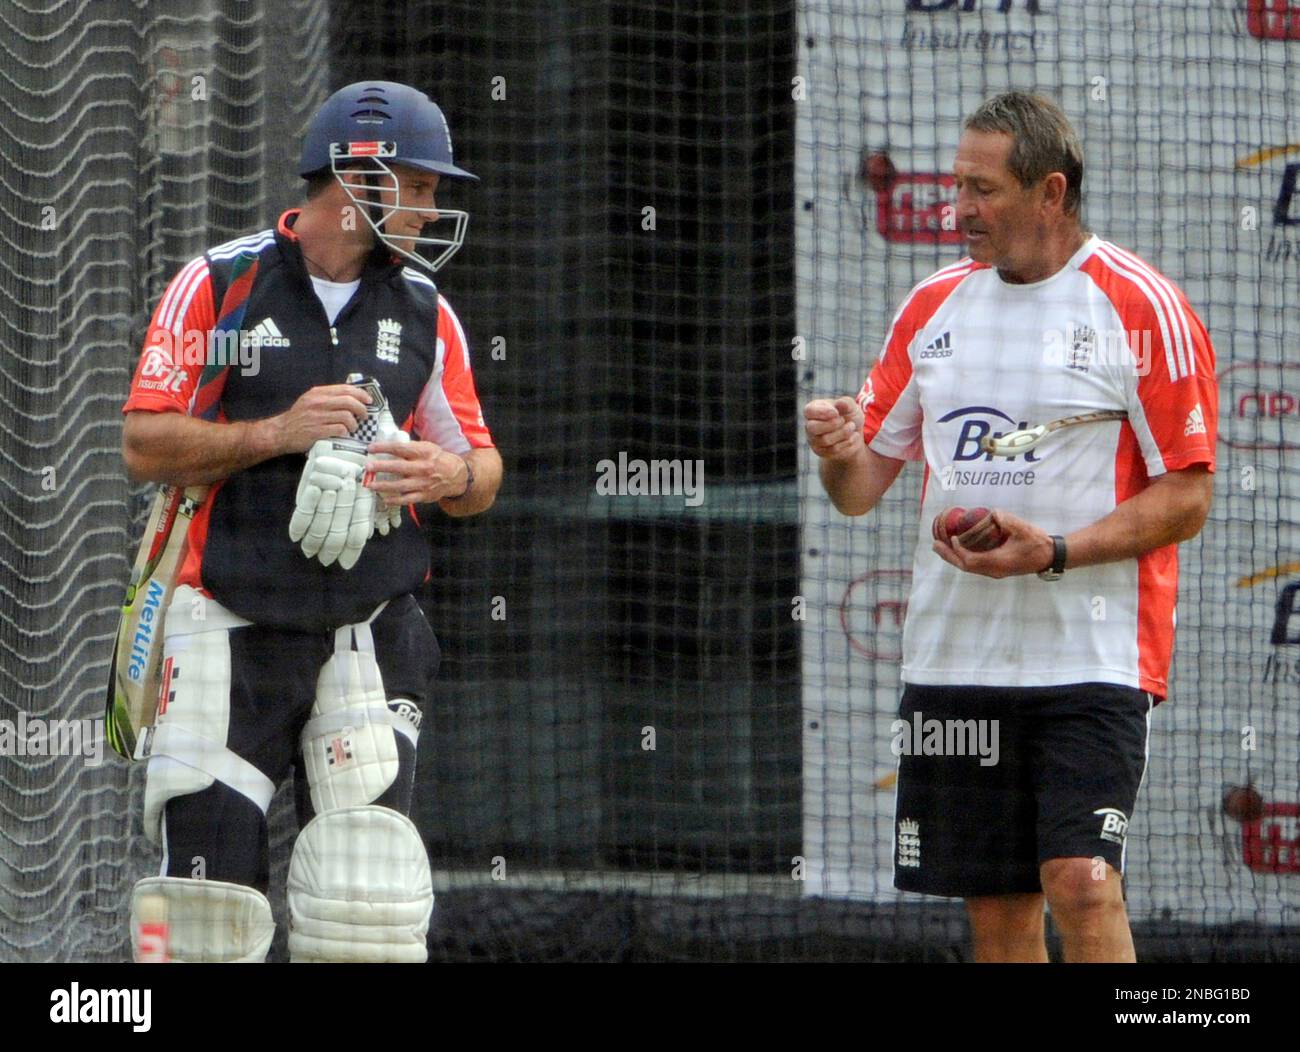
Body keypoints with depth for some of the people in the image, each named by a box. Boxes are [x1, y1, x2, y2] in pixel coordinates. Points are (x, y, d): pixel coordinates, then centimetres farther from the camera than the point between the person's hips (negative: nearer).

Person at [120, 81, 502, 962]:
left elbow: (482, 475, 14)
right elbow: (146, 446, -4)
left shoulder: (424, 313, 11)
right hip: (231, 630, -3)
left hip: (371, 640, 3)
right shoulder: (218, 285, 0)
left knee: (370, 895, -9)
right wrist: (277, 433, -15)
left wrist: (451, 475, -9)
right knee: (209, 881, -4)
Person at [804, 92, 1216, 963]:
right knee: (997, 909, 6)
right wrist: (842, 455, -8)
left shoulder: (1143, 309, -5)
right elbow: (864, 487, 16)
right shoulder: (934, 306, 11)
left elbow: (1186, 498, -6)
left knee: (1082, 883, -18)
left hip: (1091, 658, -5)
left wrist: (1055, 553, -19)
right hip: (953, 655, 5)